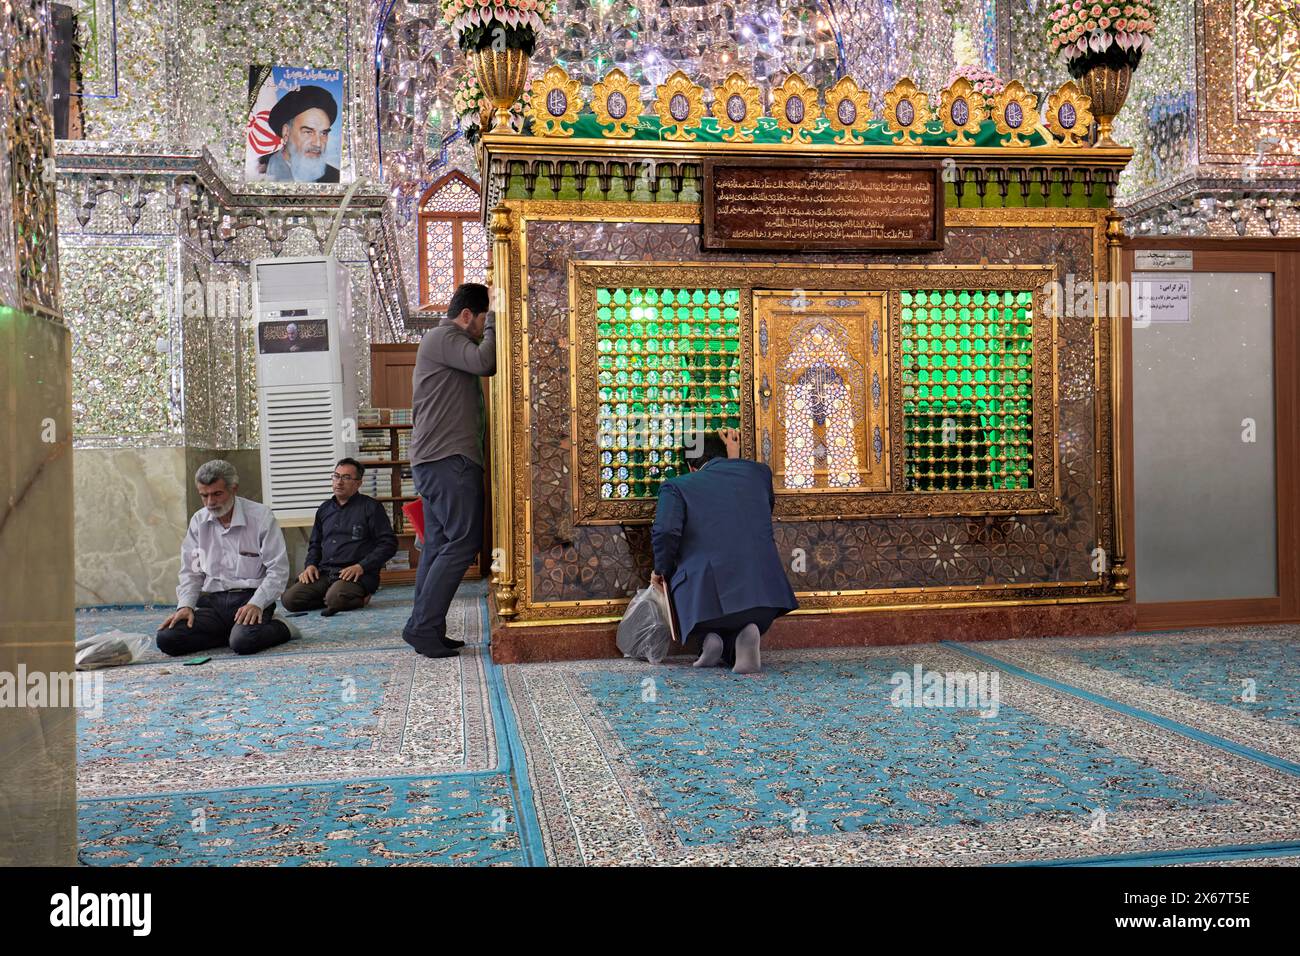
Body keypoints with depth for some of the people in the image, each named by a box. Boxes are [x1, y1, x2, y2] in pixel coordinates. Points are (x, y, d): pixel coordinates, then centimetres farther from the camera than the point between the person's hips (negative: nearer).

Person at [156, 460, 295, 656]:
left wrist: (256, 604, -21)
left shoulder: (261, 516, -6)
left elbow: (278, 569, -8)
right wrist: (186, 605, -4)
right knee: (166, 639, -16)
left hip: (251, 597, -5)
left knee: (243, 642, -35)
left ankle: (280, 629, -2)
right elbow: (191, 571, 14)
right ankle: (234, 631, 0)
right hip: (213, 602, 5)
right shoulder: (198, 521, 10)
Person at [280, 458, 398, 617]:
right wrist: (311, 565, 9)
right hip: (324, 573, 6)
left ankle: (359, 598, -2)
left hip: (357, 574, -6)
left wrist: (361, 566, -14)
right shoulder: (325, 508, 22)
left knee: (335, 598, -36)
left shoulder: (370, 507, 2)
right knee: (289, 599, -16)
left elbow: (388, 544, -4)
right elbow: (315, 543, 31)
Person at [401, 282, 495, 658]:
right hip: (448, 459, -11)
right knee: (463, 542, -12)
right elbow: (484, 362, -20)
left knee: (439, 545, 8)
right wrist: (493, 320, -9)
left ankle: (424, 629, 9)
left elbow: (485, 365, 20)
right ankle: (424, 626, -11)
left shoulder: (444, 340, 27)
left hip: (434, 461, 11)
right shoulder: (443, 337, -6)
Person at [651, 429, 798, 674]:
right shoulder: (758, 472, 16)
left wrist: (662, 570, 8)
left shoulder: (676, 486, 6)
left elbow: (666, 532, -10)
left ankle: (711, 636, 5)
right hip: (764, 589, 2)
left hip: (705, 594, -2)